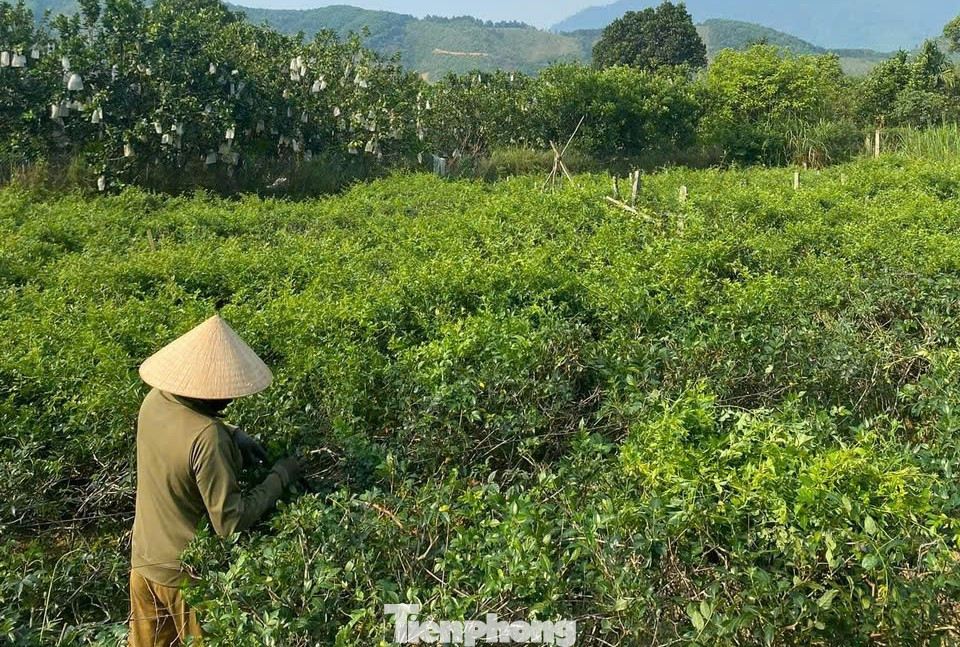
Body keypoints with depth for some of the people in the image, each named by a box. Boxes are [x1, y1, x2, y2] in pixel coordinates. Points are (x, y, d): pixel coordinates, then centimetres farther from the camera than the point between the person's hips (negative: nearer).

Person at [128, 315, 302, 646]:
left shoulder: (154, 401, -10)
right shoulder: (208, 438, -32)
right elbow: (230, 521, -28)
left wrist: (233, 435, -1)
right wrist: (279, 477, -19)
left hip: (144, 563, 7)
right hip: (188, 575, -7)